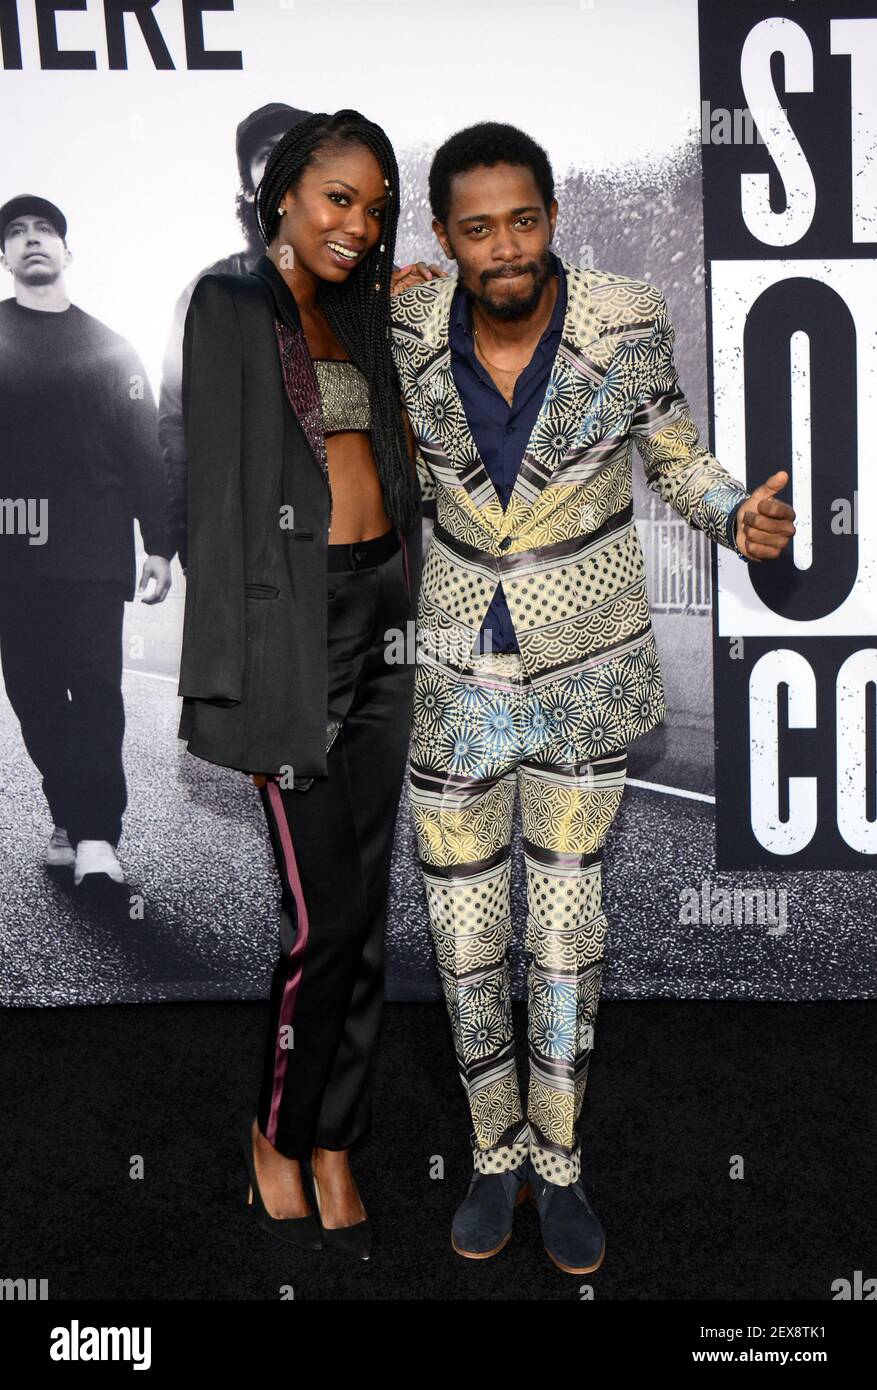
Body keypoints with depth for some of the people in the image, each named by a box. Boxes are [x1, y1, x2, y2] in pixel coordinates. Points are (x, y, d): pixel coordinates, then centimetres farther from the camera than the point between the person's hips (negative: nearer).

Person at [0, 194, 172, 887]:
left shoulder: (108, 348, 12)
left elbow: (146, 452, 8)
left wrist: (159, 546, 1)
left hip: (93, 550, -1)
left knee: (94, 685, -8)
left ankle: (94, 834, -7)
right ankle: (75, 819, 12)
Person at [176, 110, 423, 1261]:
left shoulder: (360, 314, 18)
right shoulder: (232, 304, -3)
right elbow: (218, 490, -9)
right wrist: (231, 678, -13)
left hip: (380, 605, 7)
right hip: (296, 612, -7)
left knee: (368, 899, 7)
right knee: (323, 909, -5)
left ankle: (333, 1142, 21)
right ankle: (275, 1130, 20)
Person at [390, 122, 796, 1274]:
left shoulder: (627, 323, -11)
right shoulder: (410, 327, -7)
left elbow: (675, 456, 2)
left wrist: (739, 517, -18)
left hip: (587, 674, -1)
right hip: (455, 680, 2)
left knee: (569, 936, 9)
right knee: (465, 937, 10)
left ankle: (559, 1163, 33)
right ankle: (497, 1155, 35)